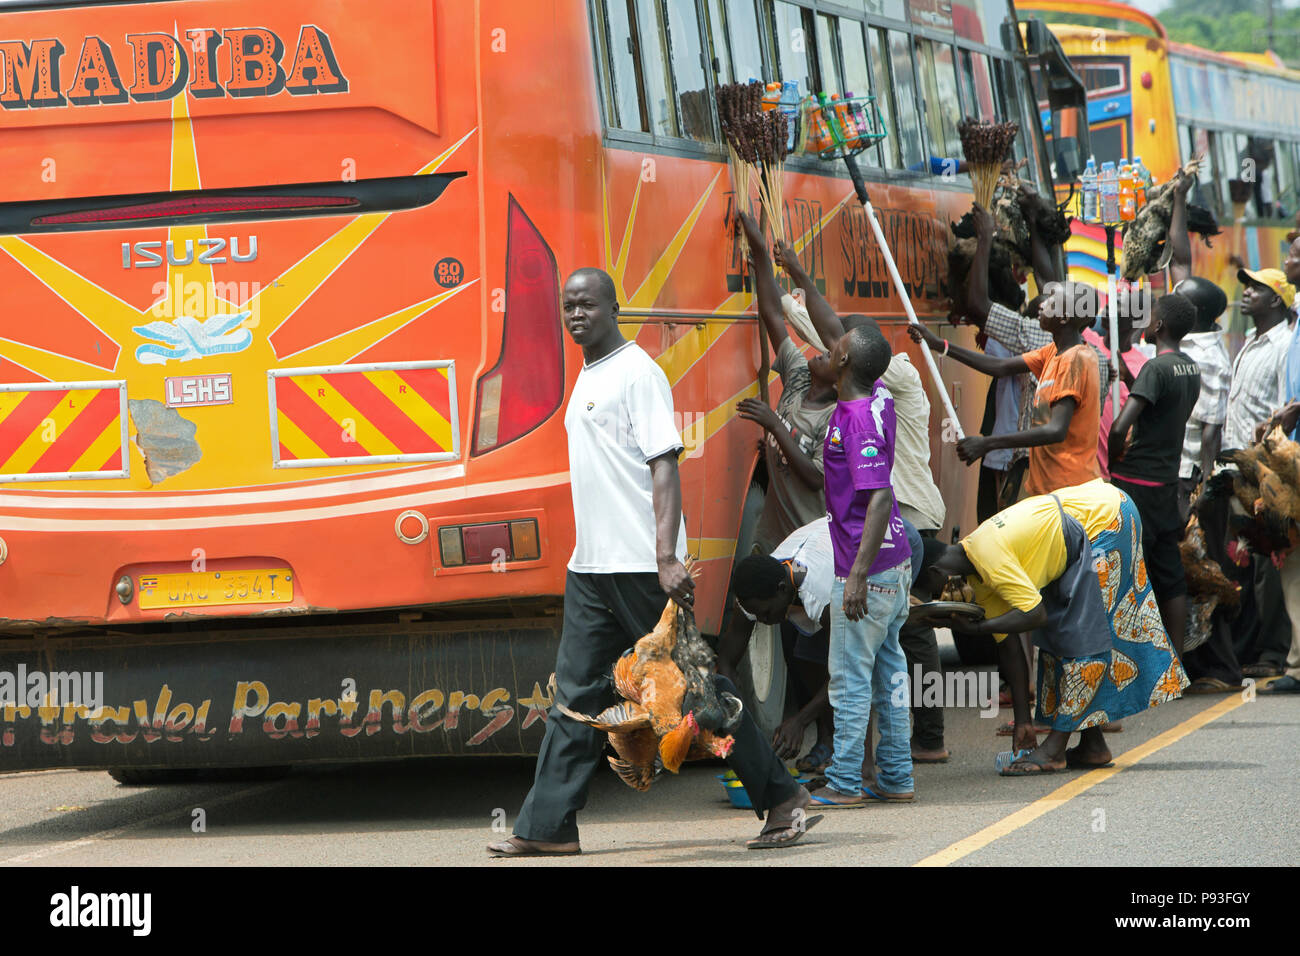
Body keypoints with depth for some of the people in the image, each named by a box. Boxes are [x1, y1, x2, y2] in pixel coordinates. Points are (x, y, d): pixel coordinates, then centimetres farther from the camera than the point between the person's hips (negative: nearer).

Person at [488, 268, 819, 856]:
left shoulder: (637, 372, -9)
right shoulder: (587, 378, 17)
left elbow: (664, 466, -16)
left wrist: (667, 558, -25)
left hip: (640, 565, -9)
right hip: (590, 566, 9)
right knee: (576, 693, 6)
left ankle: (780, 796, 4)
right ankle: (547, 827, 8)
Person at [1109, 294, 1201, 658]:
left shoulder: (1156, 369, -18)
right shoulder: (1191, 369, 8)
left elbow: (1121, 427, -25)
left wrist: (1114, 462, -8)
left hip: (1138, 482, -8)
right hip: (1168, 481, 8)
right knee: (1170, 577, 11)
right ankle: (1176, 660, 14)